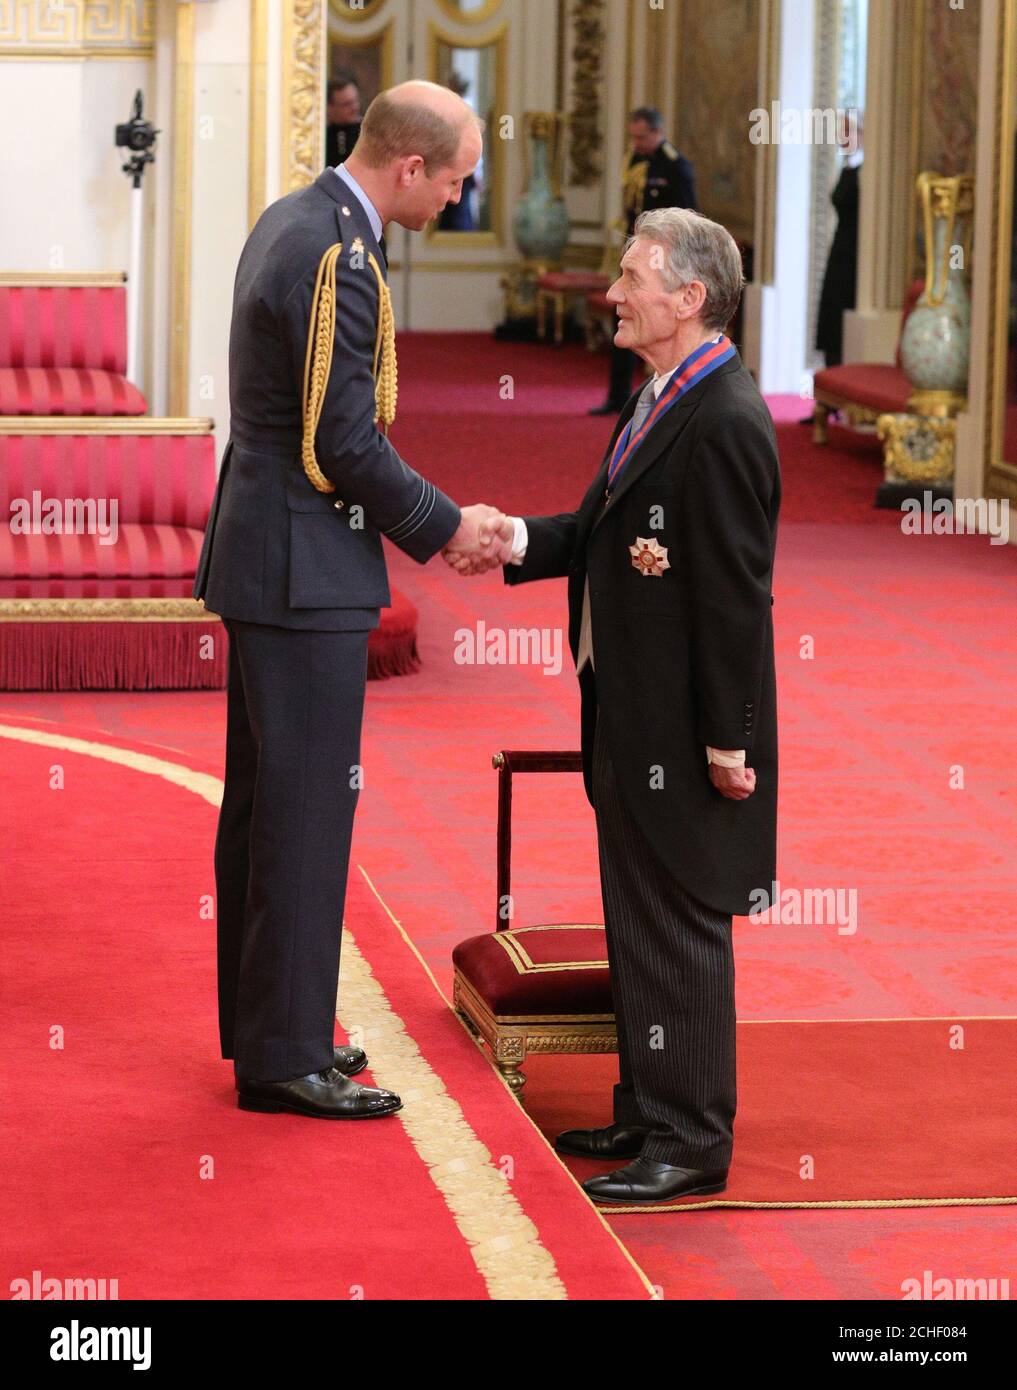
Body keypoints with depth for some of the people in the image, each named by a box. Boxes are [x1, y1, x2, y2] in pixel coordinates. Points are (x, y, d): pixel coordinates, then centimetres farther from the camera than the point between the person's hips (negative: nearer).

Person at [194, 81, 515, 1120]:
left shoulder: (291, 222, 11)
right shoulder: (337, 256, -21)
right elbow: (344, 442, -21)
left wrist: (432, 519, 14)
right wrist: (446, 529, -8)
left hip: (265, 555, 11)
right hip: (304, 568, -11)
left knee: (263, 802, 16)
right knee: (305, 807, -4)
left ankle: (262, 1024, 26)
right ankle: (283, 1055, 1)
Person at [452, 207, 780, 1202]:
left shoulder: (725, 422, -21)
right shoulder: (663, 399, 11)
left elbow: (736, 593, -21)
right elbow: (606, 531, 16)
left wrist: (727, 741, -20)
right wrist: (519, 539, -1)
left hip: (685, 734, -10)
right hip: (630, 717, 10)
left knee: (677, 928, -1)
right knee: (637, 923, 18)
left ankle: (691, 1140, 8)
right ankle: (649, 1109, 29)